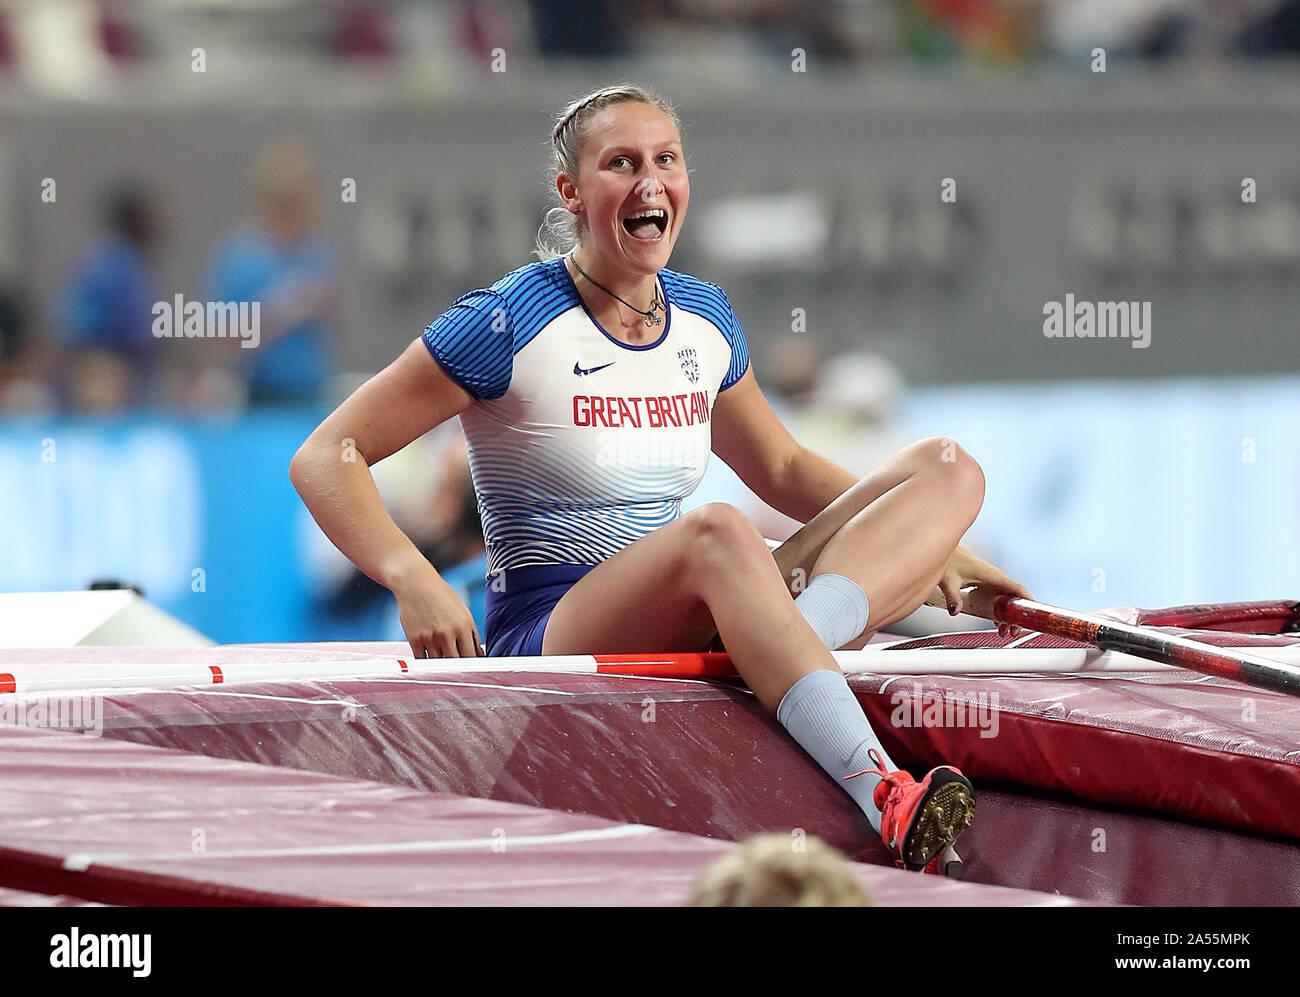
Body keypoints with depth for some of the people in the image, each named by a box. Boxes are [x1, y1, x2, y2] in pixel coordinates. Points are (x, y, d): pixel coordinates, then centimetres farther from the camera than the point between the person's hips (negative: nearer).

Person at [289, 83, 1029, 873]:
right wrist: (413, 578, -25)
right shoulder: (511, 324, -8)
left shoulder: (705, 317, 11)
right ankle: (886, 806, -55)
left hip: (686, 622, 7)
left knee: (948, 470, -6)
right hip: (547, 631, -7)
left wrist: (924, 549, 16)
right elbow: (325, 459, -9)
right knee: (718, 533, -39)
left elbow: (782, 468, 27)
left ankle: (800, 633, -37)